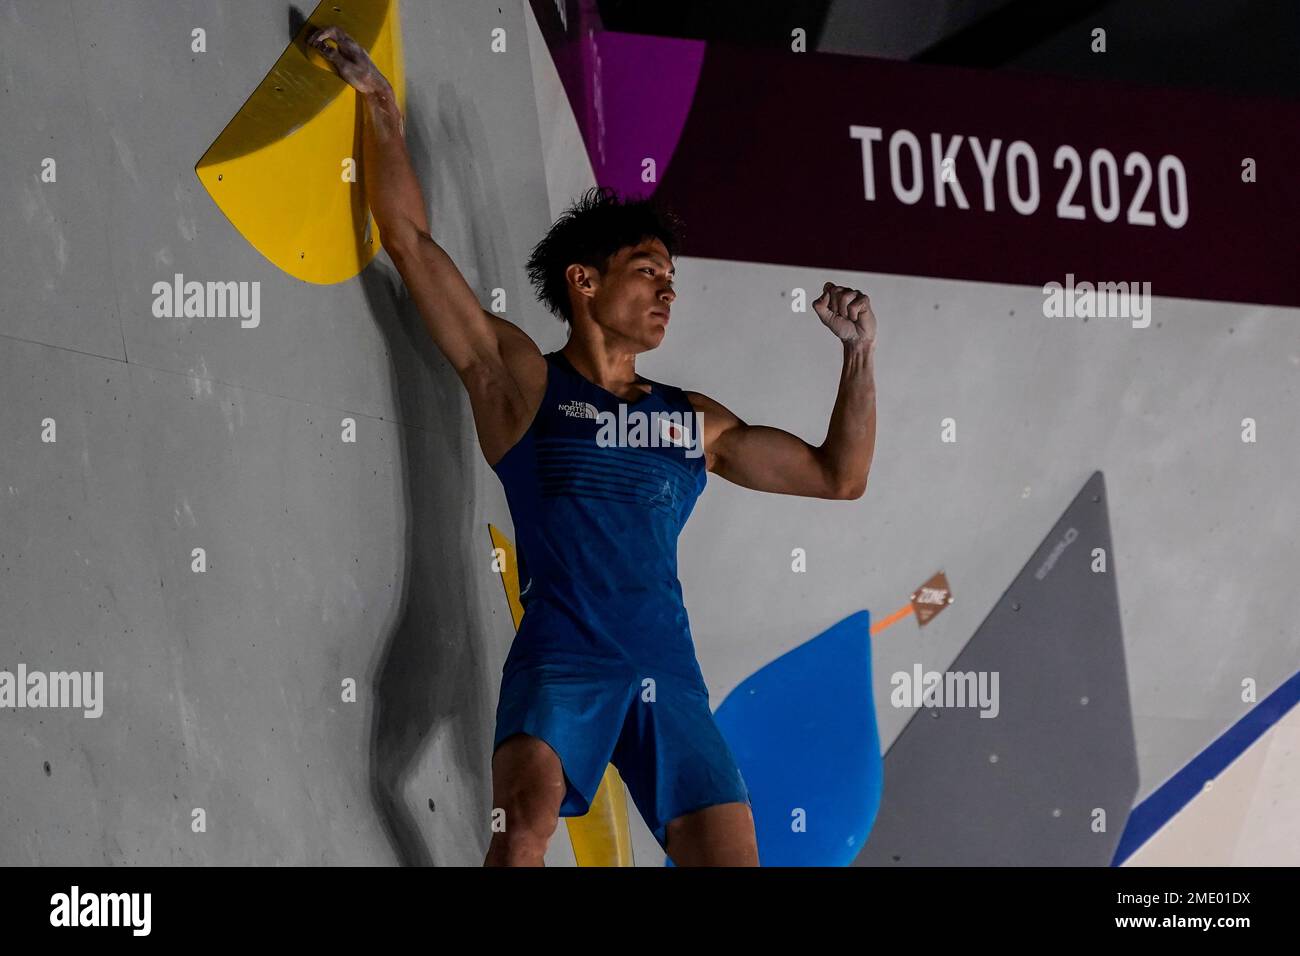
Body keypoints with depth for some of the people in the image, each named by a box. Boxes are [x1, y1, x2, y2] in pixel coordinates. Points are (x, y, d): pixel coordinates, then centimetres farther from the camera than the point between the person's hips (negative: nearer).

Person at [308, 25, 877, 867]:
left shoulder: (695, 422, 18)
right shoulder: (519, 379, 7)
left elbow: (838, 476, 23)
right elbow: (409, 238, 7)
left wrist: (861, 353, 15)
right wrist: (381, 106, 7)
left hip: (670, 673, 4)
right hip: (560, 662, -4)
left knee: (731, 859, -6)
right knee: (528, 813, -31)